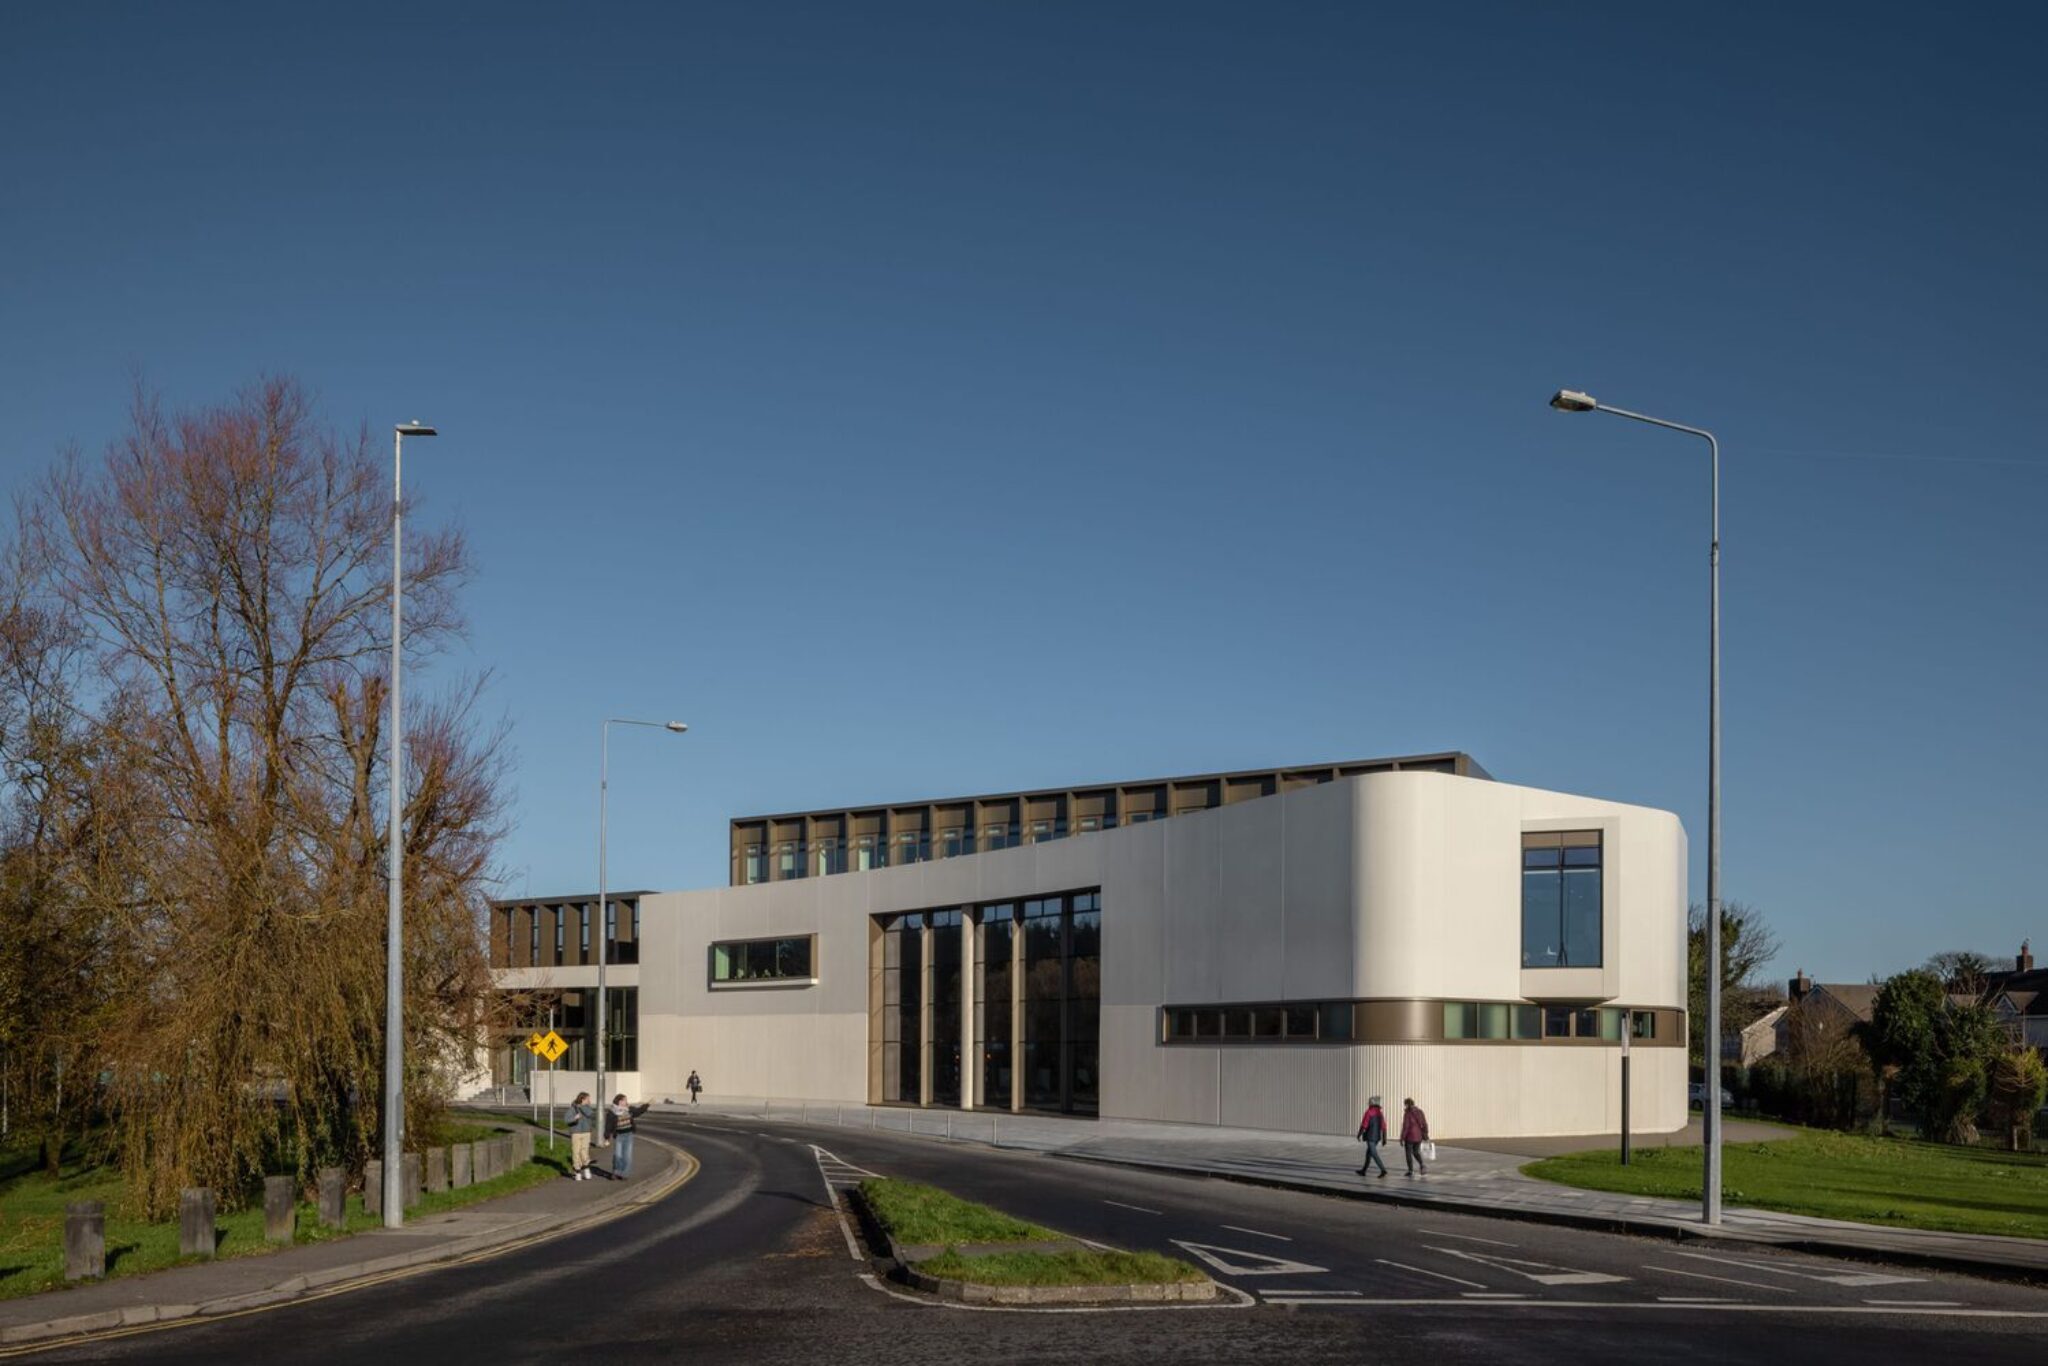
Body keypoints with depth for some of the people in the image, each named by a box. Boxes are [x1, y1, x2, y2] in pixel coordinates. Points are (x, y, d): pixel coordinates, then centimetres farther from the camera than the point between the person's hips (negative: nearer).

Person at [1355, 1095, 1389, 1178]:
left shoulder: (1369, 1112, -14)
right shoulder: (1380, 1112, 5)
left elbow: (1364, 1125, -16)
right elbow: (1383, 1126, 3)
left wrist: (1359, 1135, -4)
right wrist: (1384, 1138, 5)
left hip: (1370, 1136, -8)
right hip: (1377, 1137, 8)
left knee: (1374, 1154, -8)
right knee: (1369, 1153, 17)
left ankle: (1383, 1170, -18)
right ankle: (1363, 1171, 24)